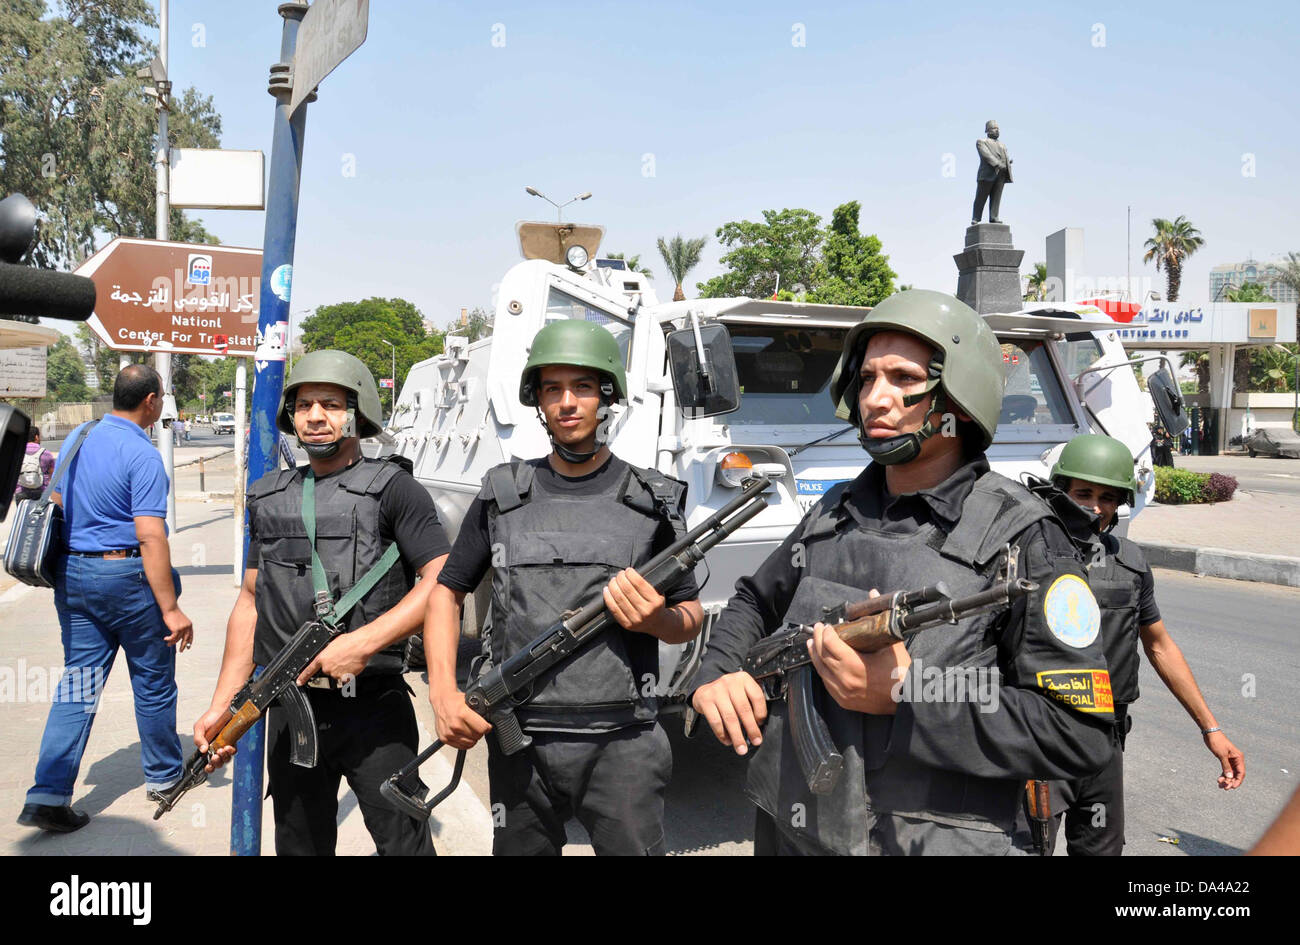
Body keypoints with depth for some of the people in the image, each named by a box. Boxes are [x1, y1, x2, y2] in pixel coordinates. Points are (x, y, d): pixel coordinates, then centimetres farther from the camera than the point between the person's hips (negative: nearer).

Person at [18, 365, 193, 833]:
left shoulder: (77, 439, 8)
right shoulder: (142, 455, -17)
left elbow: (59, 505, 17)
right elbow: (150, 537, -22)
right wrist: (171, 608, -21)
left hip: (72, 573, 7)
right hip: (127, 575, -7)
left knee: (77, 685, 9)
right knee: (153, 682, 11)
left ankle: (48, 795, 3)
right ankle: (163, 776, 26)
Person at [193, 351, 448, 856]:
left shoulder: (392, 488, -4)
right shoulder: (268, 497, 14)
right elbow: (251, 602, 16)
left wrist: (363, 642, -21)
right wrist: (221, 706, 10)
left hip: (373, 707, -5)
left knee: (403, 843, -1)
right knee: (299, 844, 16)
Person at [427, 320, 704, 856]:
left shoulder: (653, 500, 3)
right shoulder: (503, 495, 6)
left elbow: (690, 617, 9)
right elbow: (447, 591, 12)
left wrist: (658, 619, -15)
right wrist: (443, 692, -3)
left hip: (620, 744, -1)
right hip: (519, 743, 2)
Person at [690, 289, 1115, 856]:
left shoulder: (1020, 538, -12)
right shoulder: (835, 513, 5)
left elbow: (1081, 734, -16)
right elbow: (756, 601, 19)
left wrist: (905, 694, -24)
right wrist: (716, 674, -2)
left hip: (929, 841, -5)